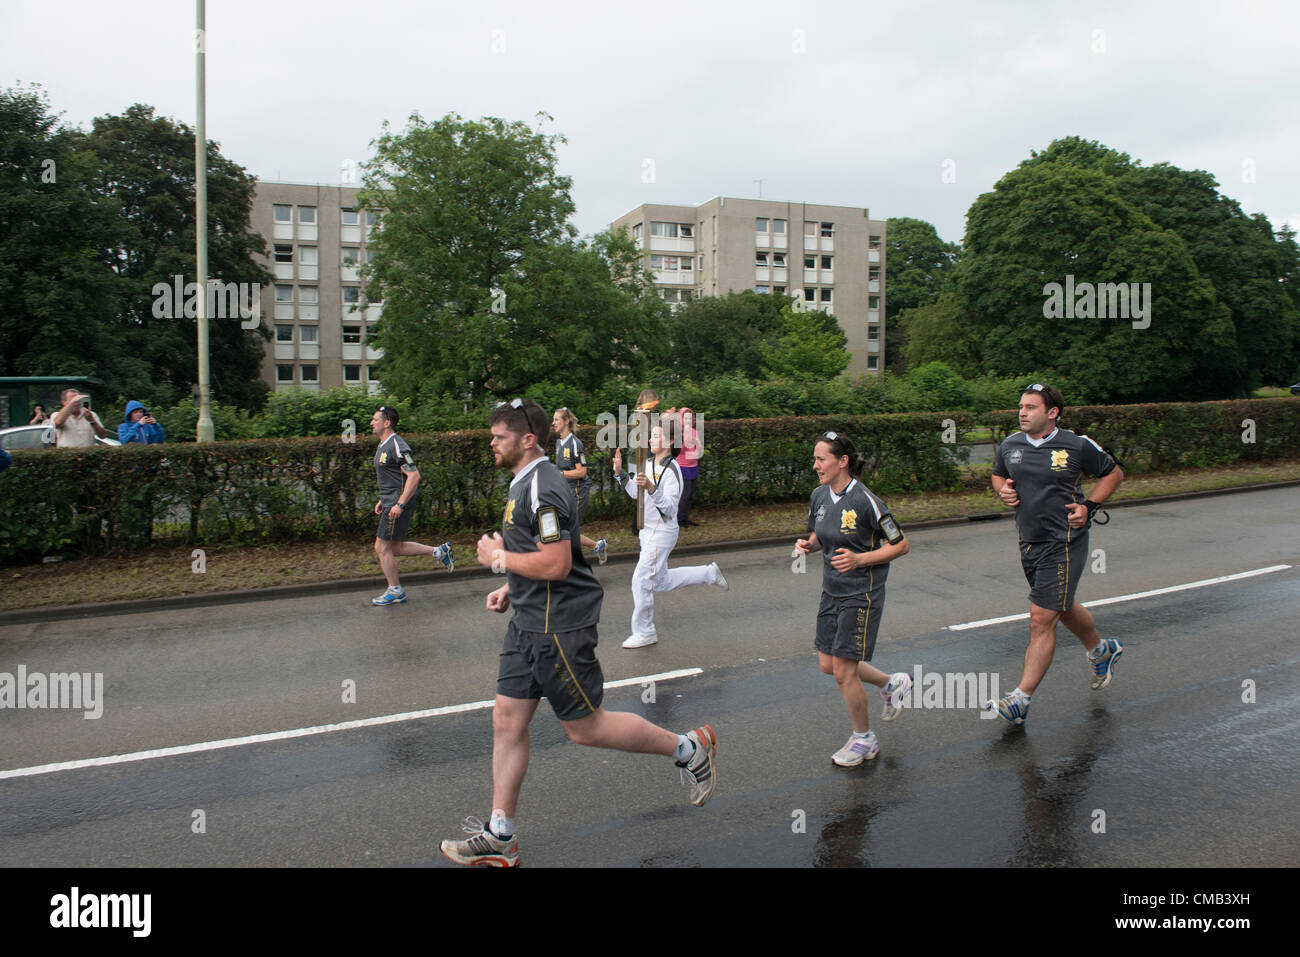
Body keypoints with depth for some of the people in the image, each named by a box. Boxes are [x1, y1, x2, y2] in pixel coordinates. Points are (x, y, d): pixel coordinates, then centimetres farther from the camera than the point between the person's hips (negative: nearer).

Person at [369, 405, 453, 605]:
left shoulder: (397, 446, -17)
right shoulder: (383, 446, 15)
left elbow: (414, 476, -23)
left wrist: (399, 504, -26)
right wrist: (382, 500, 24)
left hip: (399, 505, -10)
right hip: (391, 503, 10)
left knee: (382, 548, -2)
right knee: (395, 547, 14)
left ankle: (395, 592, 11)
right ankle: (439, 551, 20)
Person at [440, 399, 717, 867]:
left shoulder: (543, 489, -21)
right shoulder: (524, 482, 13)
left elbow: (556, 564, -27)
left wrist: (499, 558, -15)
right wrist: (511, 588, 15)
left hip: (560, 626, -10)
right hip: (528, 622, 10)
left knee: (585, 727, 2)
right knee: (507, 720, 10)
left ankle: (690, 749, 19)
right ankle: (499, 838, 21)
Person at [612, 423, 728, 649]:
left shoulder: (671, 470, -20)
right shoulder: (647, 463, 6)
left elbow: (669, 508, -26)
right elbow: (634, 492, 18)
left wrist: (651, 488, -39)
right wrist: (619, 471, 7)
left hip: (662, 533, -9)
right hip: (647, 531, 9)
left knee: (641, 581, -3)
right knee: (661, 582, 19)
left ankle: (644, 632, 13)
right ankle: (709, 573, 33)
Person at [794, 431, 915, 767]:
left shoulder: (865, 501, -19)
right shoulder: (819, 496, 2)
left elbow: (901, 545, -12)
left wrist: (859, 559, -23)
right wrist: (808, 545, -4)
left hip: (862, 594, -7)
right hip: (831, 591, 8)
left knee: (843, 671, -2)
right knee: (828, 664, 12)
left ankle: (864, 740, 21)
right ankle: (892, 683, 36)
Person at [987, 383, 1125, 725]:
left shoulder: (1077, 445, -10)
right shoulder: (1010, 445, 2)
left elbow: (1114, 473, 5)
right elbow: (998, 474, 21)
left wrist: (1089, 506, -8)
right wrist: (1003, 490, -2)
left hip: (1064, 545, -6)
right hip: (1028, 543, 6)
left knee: (1041, 620, -9)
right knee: (1064, 608, 24)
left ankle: (1020, 700, -4)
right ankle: (1101, 650, 54)